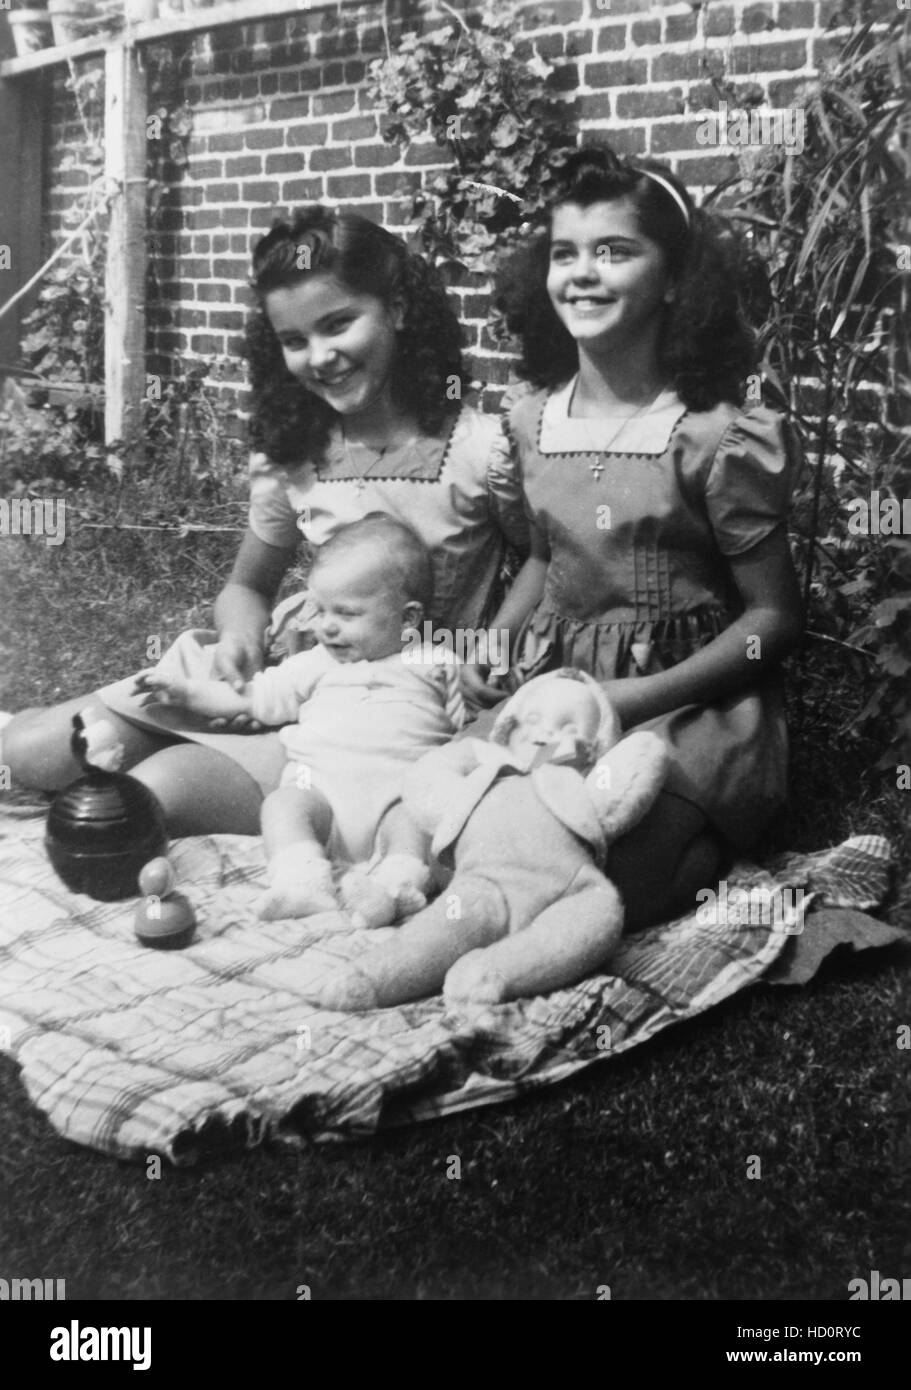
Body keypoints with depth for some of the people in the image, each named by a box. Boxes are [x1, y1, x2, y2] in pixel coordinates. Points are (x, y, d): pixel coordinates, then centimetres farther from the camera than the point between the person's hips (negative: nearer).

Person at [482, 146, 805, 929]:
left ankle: (700, 854, 8)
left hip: (689, 707, -5)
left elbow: (773, 615, -8)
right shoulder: (531, 417, 5)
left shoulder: (716, 437, -12)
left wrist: (634, 700, -18)